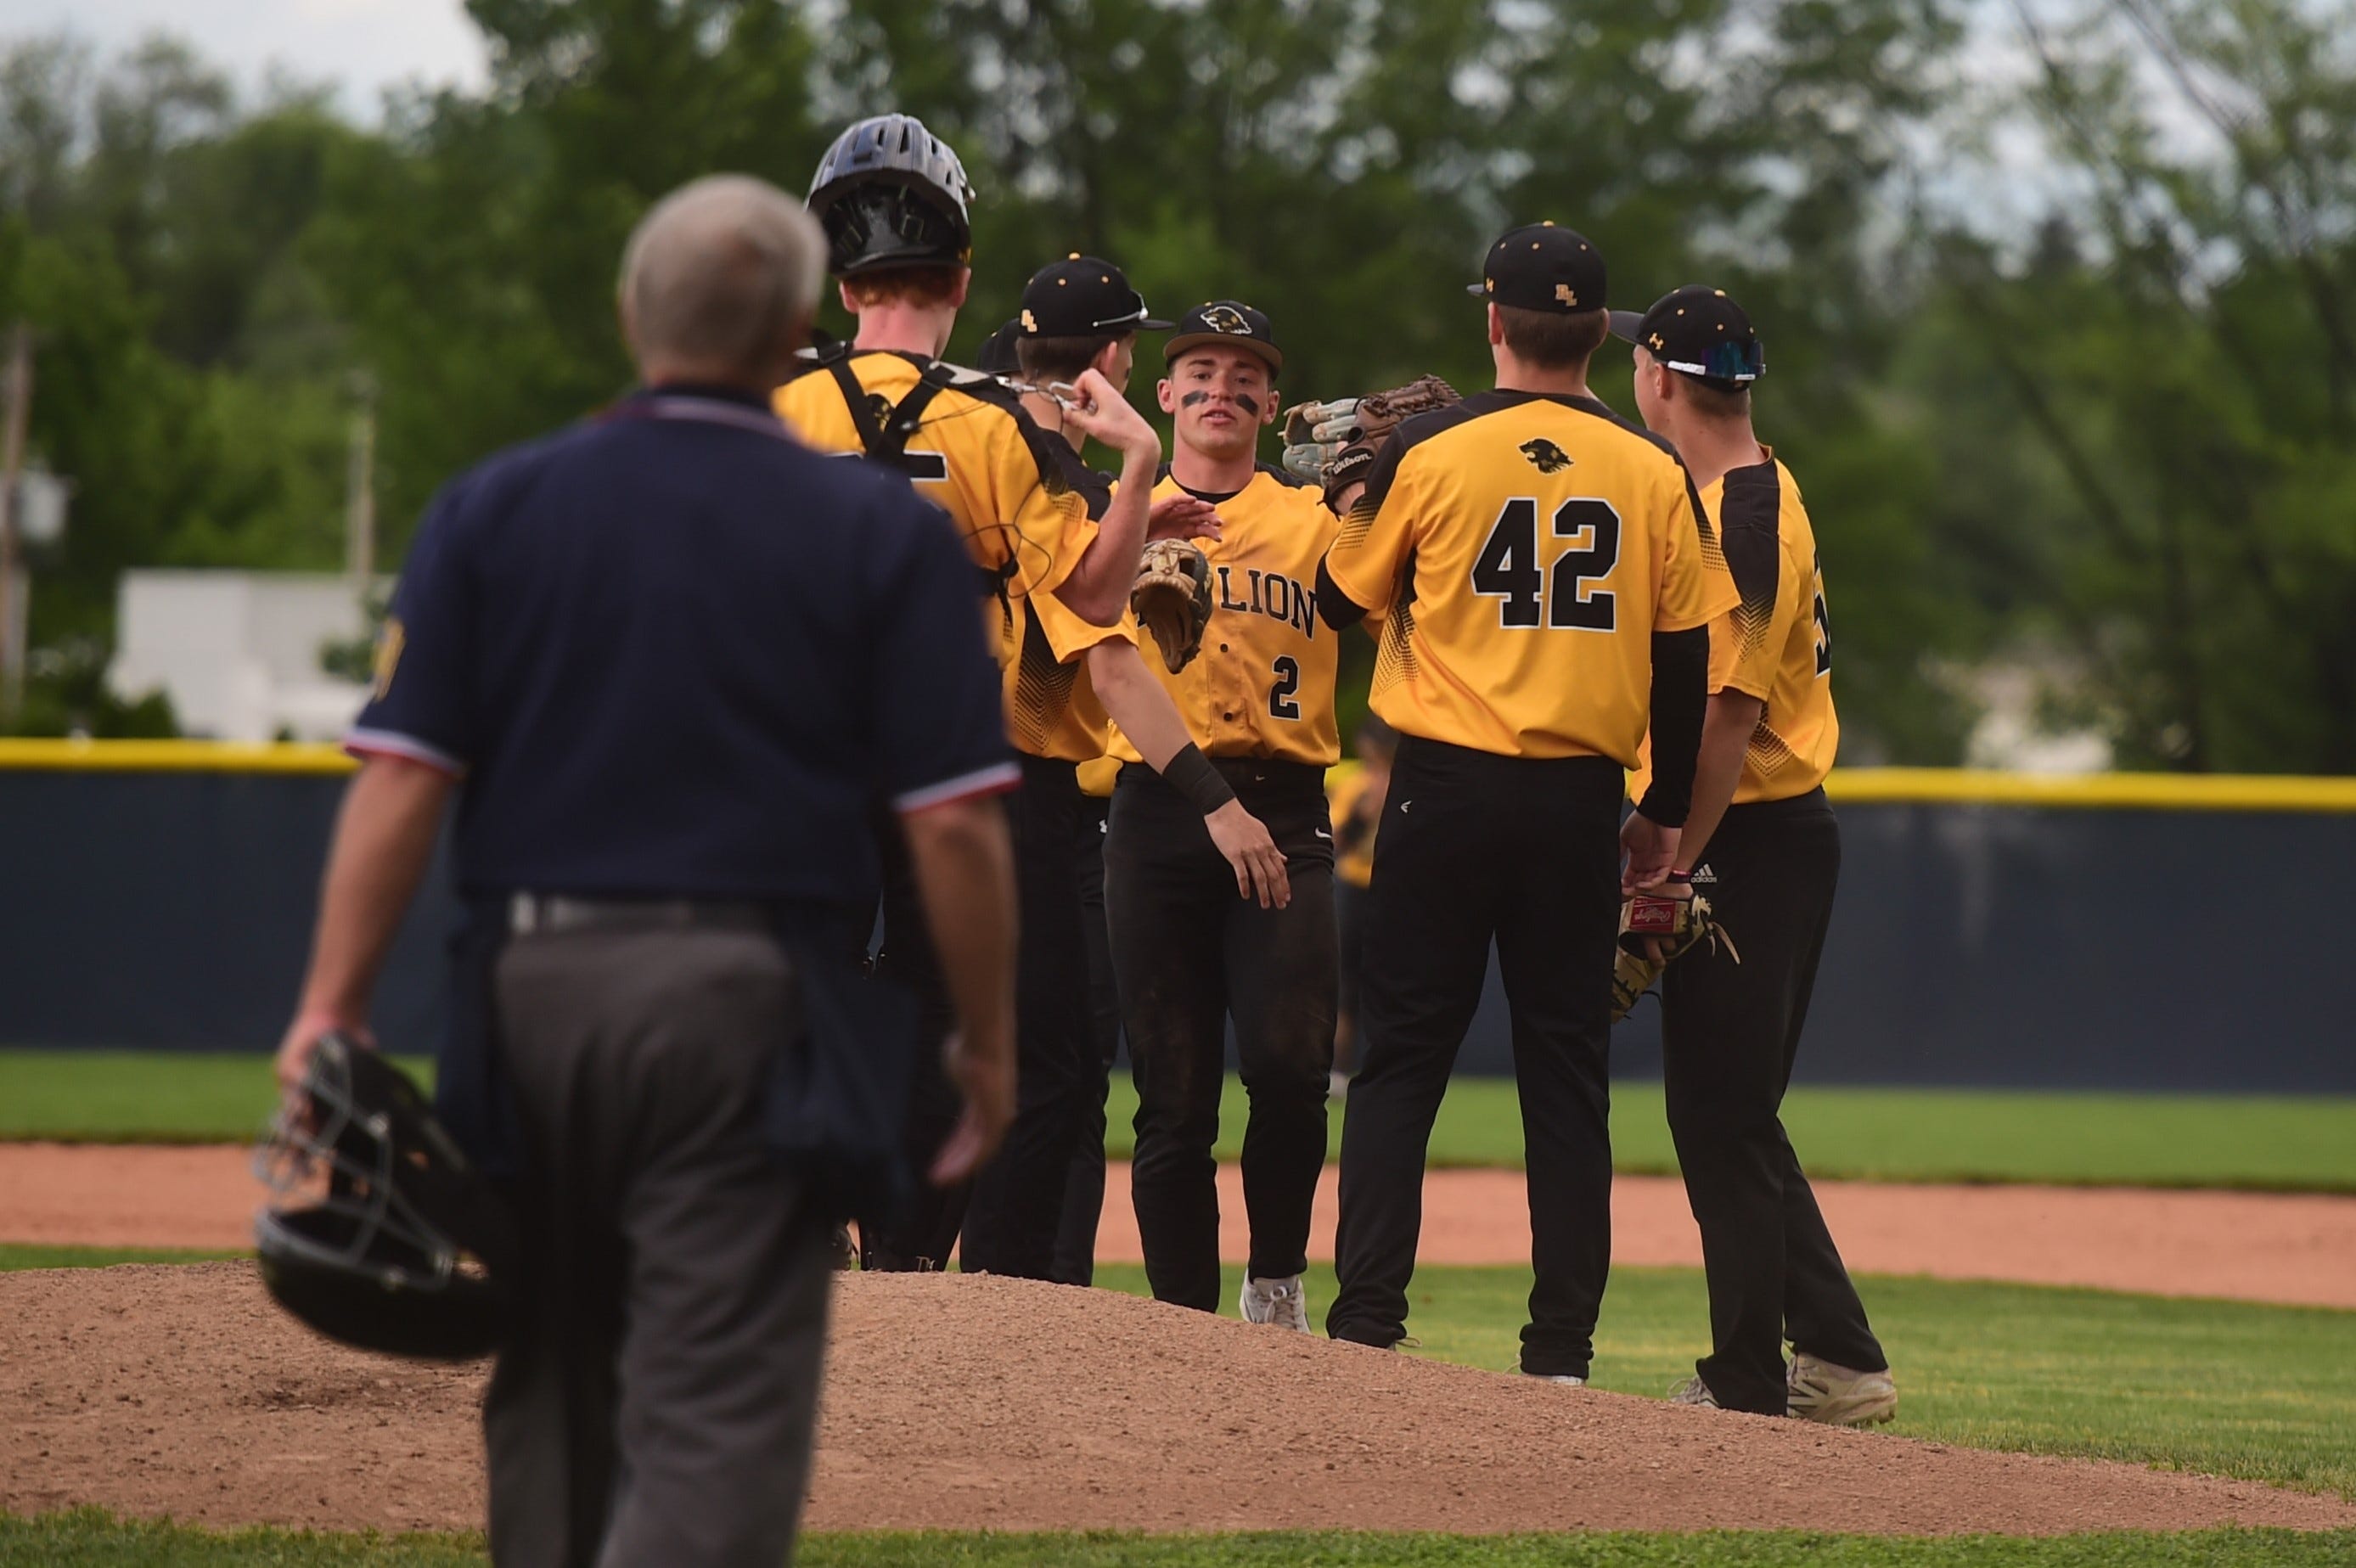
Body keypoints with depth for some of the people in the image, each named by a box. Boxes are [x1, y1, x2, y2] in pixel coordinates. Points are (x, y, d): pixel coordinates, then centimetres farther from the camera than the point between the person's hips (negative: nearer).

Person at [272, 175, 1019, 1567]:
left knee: (549, 1391, 17)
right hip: (747, 992, -3)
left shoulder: (492, 511, 7)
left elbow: (402, 778, 0)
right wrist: (990, 1046, 5)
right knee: (716, 1418, -8)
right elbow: (955, 823, -4)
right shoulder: (884, 535, 1)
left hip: (531, 984, 3)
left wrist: (332, 1013, -1)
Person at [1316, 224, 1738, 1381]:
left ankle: (1366, 1322, -5)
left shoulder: (1429, 450, -6)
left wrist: (1357, 495, 23)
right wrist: (1665, 813, 12)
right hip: (1582, 799, 2)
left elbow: (1342, 600, 5)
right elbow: (1685, 660, 3)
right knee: (1566, 1070, 6)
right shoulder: (1652, 473, 1)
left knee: (1401, 1057, 3)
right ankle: (1562, 1350, 2)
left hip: (1447, 788, -2)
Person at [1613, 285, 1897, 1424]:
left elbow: (1730, 709, -21)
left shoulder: (1739, 519, -17)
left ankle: (1748, 1384, 0)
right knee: (1730, 1115, 15)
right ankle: (1838, 1364, 18)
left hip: (1748, 845, -10)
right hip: (1779, 831, 10)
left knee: (1721, 1115, -4)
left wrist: (1675, 867, -21)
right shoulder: (1755, 496, 15)